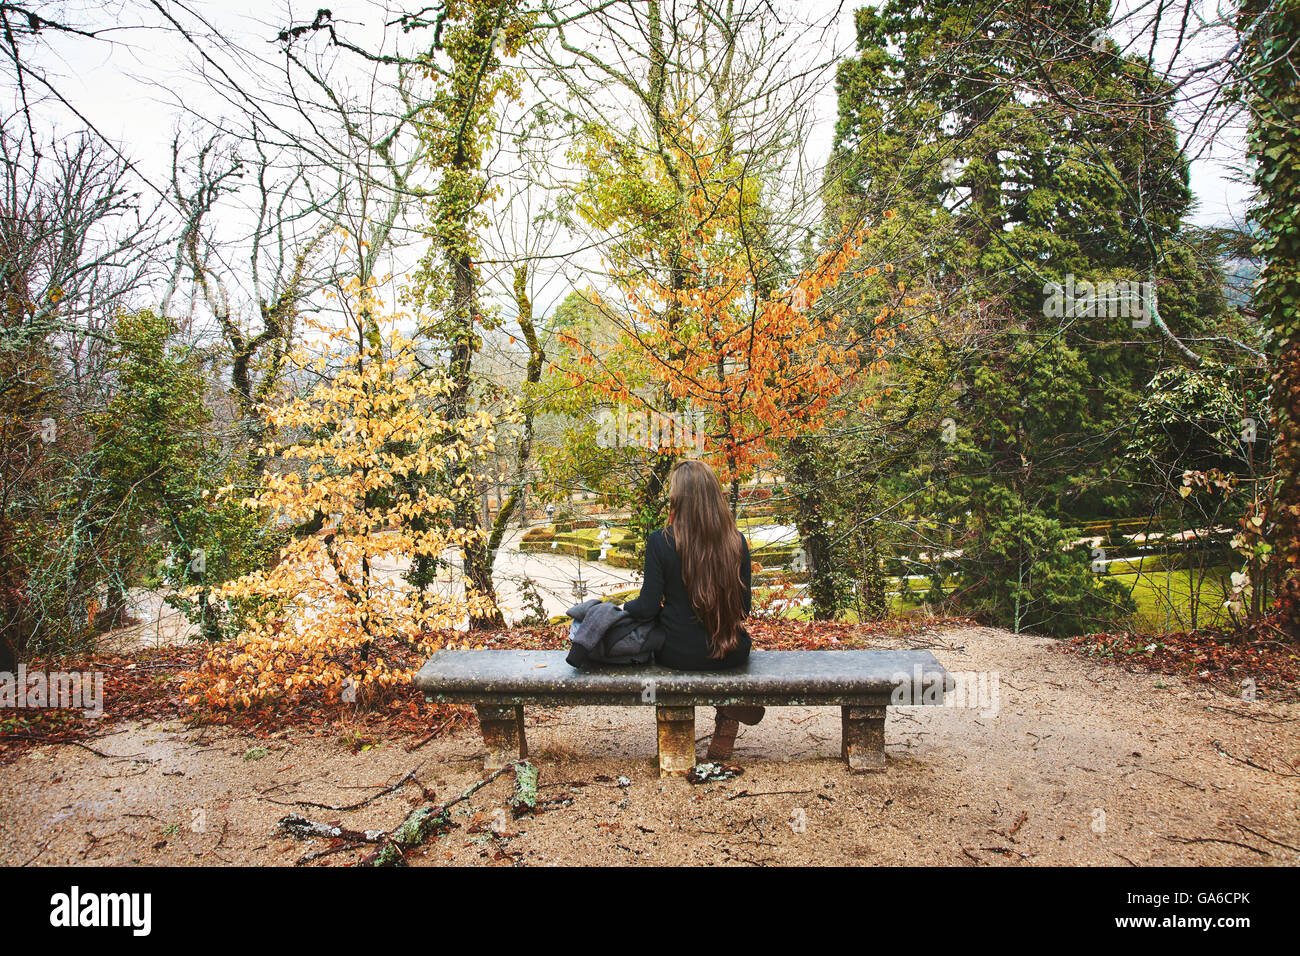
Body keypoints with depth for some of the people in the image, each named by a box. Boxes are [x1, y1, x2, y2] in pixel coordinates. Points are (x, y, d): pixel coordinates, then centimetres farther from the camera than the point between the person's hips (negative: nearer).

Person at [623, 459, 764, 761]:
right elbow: (744, 608, 0)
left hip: (676, 654, -2)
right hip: (729, 656, 2)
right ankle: (734, 704, 9)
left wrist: (623, 607, 11)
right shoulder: (736, 542, -8)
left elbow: (648, 606, -11)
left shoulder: (660, 542, -16)